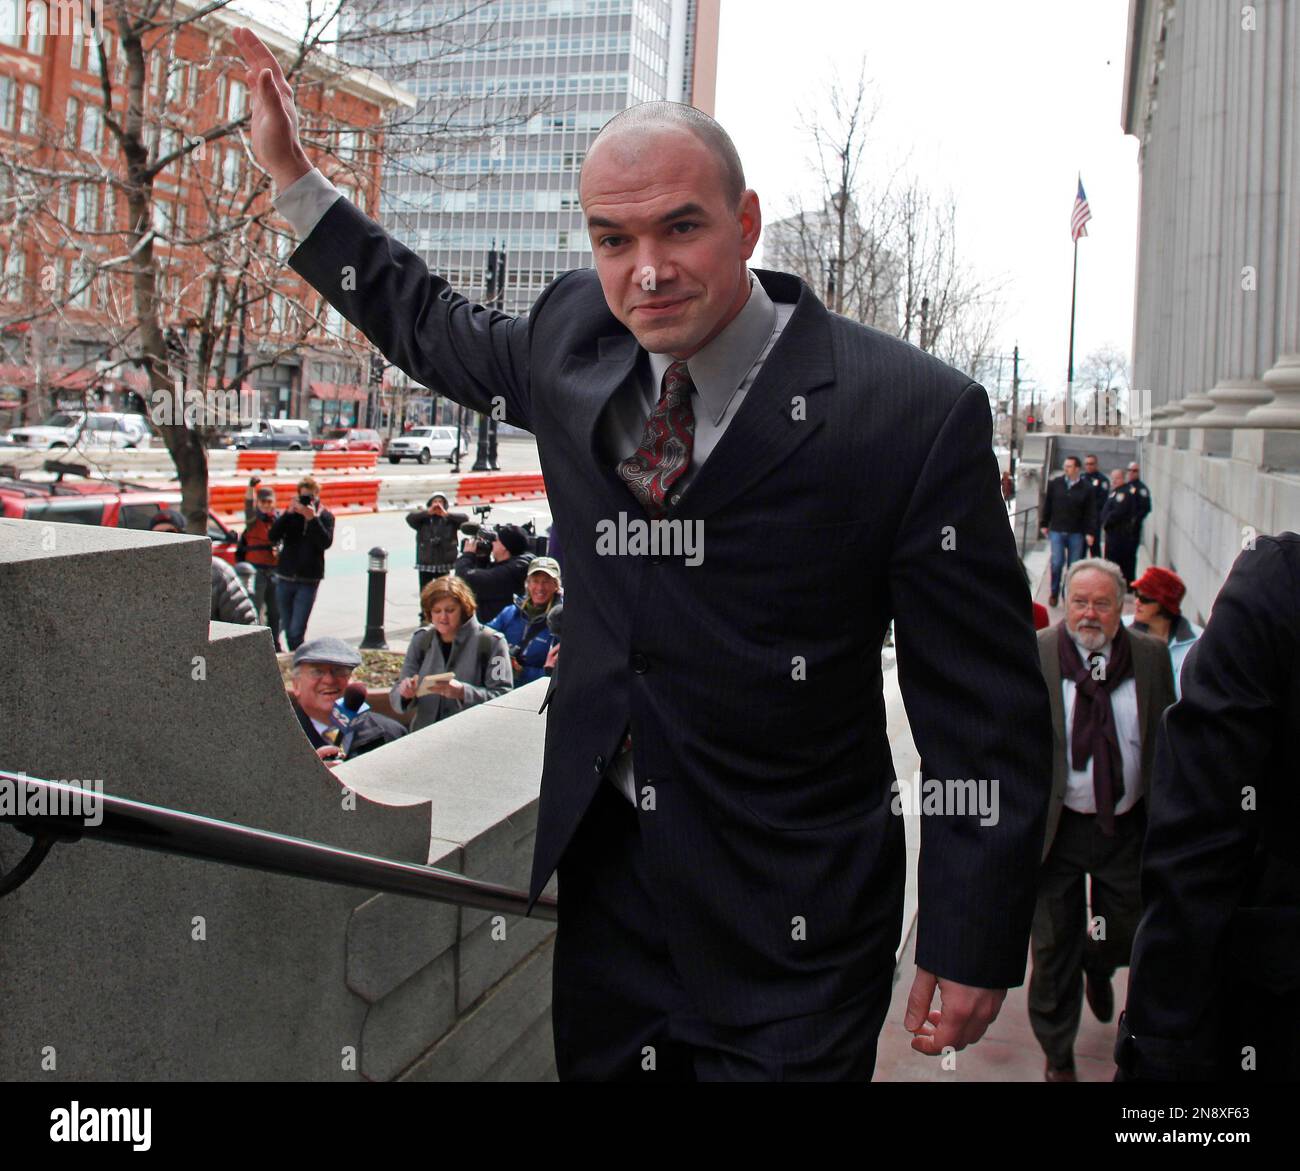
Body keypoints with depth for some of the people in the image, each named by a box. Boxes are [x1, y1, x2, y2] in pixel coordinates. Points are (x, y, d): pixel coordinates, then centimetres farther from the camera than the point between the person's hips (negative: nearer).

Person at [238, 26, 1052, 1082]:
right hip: (606, 870, 5)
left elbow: (988, 707, -12)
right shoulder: (572, 340, -2)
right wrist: (295, 176, 21)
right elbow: (438, 331, 21)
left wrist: (975, 945, -10)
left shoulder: (913, 413, -18)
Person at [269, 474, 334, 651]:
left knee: (296, 631, -12)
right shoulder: (290, 513, 7)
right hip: (285, 578, 3)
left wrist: (312, 518, -23)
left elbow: (326, 542, -15)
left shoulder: (325, 516, 1)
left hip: (308, 581, -3)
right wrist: (288, 513, -15)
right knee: (288, 630, 9)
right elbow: (272, 537, -7)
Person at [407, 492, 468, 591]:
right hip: (425, 564, 0)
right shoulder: (423, 520, 4)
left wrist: (446, 514, -17)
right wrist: (428, 512, -17)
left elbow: (465, 518, -9)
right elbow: (409, 517, -10)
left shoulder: (450, 520, 4)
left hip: (444, 564, 0)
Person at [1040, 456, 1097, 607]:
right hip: (1057, 531, 0)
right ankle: (1054, 593, 11)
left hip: (1076, 533, 0)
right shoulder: (1055, 484, 1)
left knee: (1074, 566, 5)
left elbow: (1091, 513, -3)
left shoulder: (1087, 488, -3)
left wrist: (1089, 532, -8)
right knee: (1057, 563, -4)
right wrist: (1045, 524, 9)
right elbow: (1047, 505, 9)